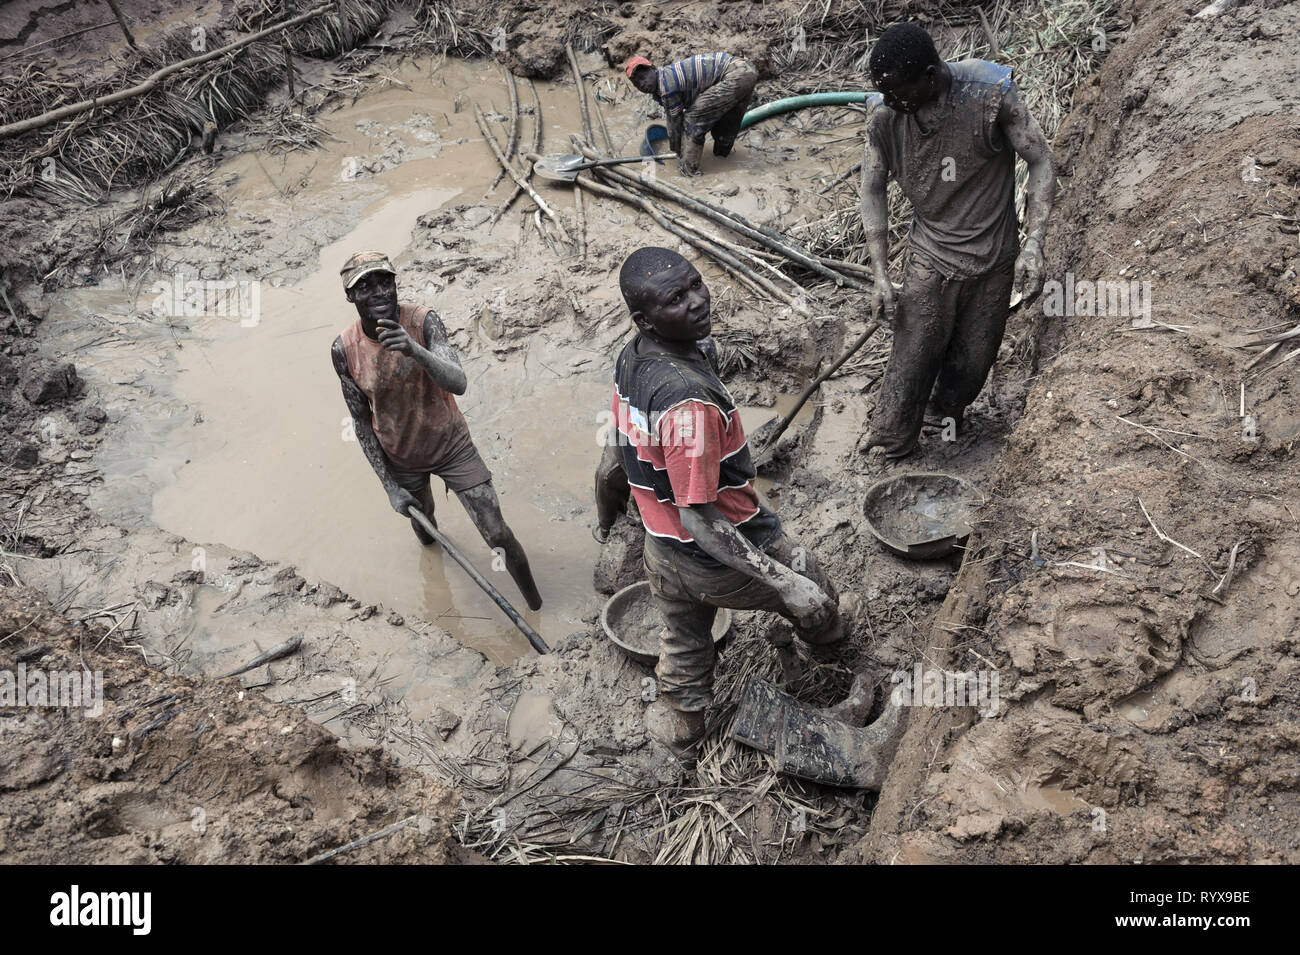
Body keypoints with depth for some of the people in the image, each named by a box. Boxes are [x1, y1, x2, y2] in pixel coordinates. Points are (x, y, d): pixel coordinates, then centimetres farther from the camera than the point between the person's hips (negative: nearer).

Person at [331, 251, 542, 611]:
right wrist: (389, 486, -10)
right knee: (421, 517, 29)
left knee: (498, 536, -5)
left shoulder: (423, 321, -24)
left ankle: (536, 607, 18)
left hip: (452, 446, -2)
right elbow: (361, 423, -9)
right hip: (400, 459, 2)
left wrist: (415, 350, -57)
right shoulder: (344, 350, -19)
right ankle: (430, 541, 68)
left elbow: (458, 383, -39)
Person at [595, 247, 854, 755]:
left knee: (683, 646, 30)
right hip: (722, 559, -6)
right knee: (814, 599, 26)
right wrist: (786, 582, -34)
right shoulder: (688, 402, -38)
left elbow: (613, 464, 3)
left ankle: (681, 725, 55)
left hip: (663, 552, 6)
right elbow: (699, 519, -34)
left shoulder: (630, 358, -10)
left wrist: (605, 521, 22)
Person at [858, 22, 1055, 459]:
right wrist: (880, 274, -9)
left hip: (993, 257, -1)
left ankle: (948, 413, 43)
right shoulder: (884, 116, -13)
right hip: (929, 257, 1)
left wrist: (1033, 244, -20)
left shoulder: (988, 93, -20)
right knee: (911, 360, -1)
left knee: (972, 361, 12)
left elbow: (1041, 161, -11)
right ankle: (891, 447, 18)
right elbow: (872, 191, -3)